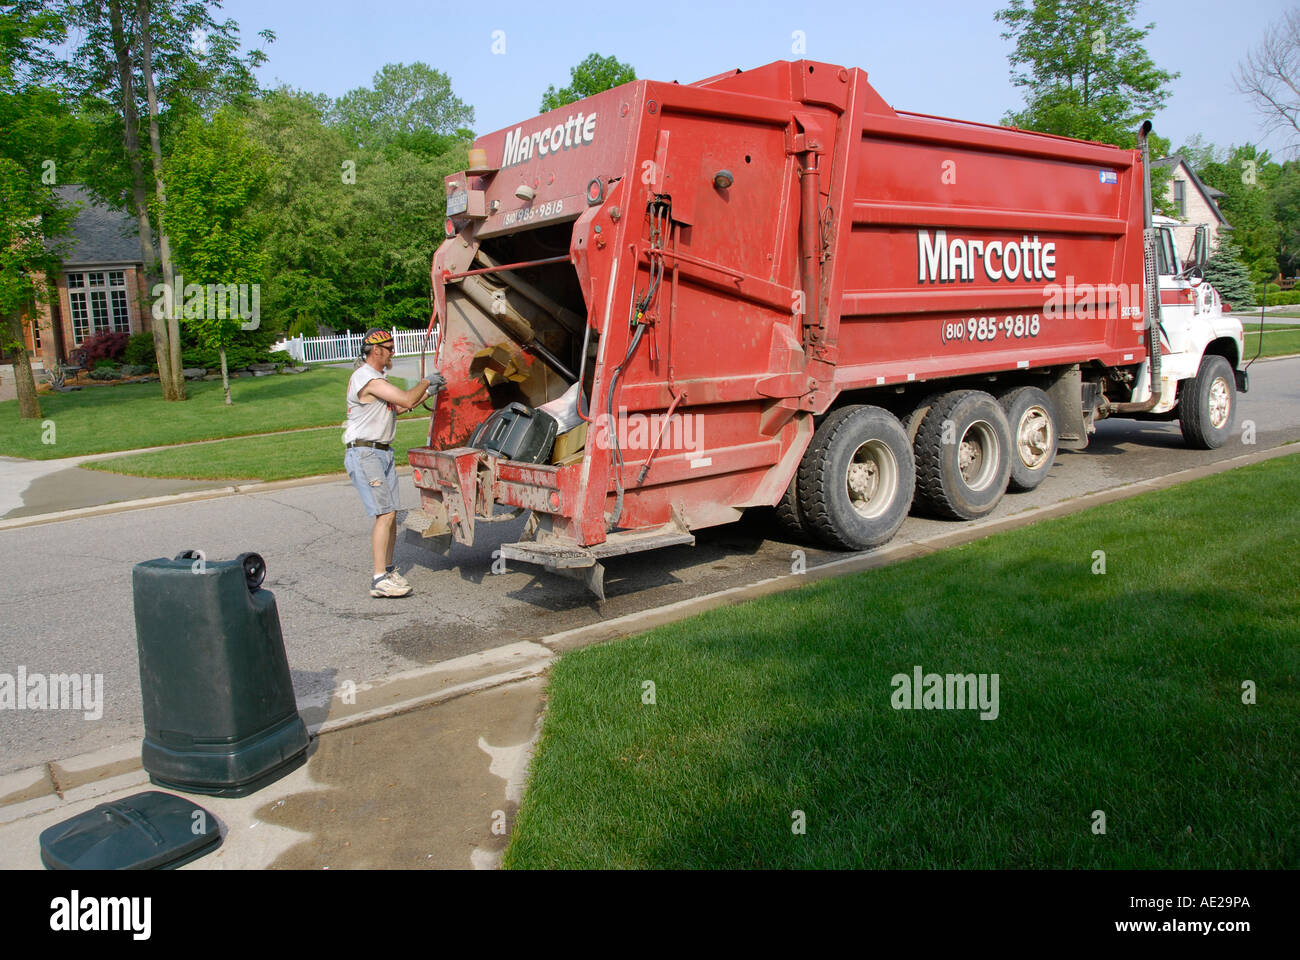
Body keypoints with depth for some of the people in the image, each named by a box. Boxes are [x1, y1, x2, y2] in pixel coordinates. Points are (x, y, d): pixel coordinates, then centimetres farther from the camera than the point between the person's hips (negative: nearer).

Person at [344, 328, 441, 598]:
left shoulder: (377, 378, 19)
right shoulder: (368, 379, -16)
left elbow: (398, 407, 24)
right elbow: (407, 400, -20)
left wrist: (428, 392, 19)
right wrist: (425, 382, -3)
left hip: (383, 452, 10)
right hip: (364, 454, -10)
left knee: (391, 514, 9)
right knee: (385, 515, -14)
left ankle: (387, 569, 20)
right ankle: (379, 580, -12)